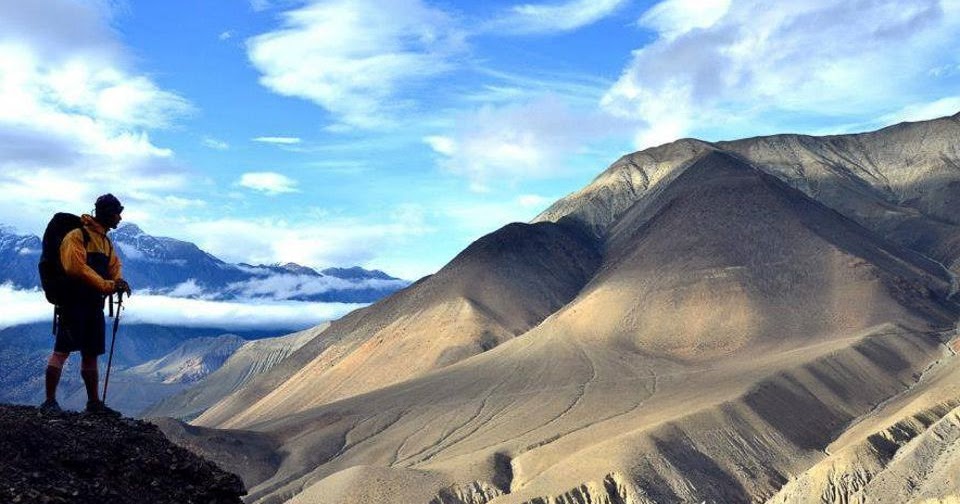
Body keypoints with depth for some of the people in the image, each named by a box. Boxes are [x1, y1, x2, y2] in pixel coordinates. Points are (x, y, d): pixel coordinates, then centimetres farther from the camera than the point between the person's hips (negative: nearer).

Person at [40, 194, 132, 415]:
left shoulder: (106, 242, 18)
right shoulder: (77, 236, -9)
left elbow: (114, 268, 16)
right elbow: (76, 267, -20)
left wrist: (118, 283, -7)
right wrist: (106, 285, -23)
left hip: (95, 305, 8)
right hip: (74, 303, -8)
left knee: (91, 355, 13)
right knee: (62, 351, -10)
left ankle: (94, 402, 20)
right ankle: (50, 401, -7)